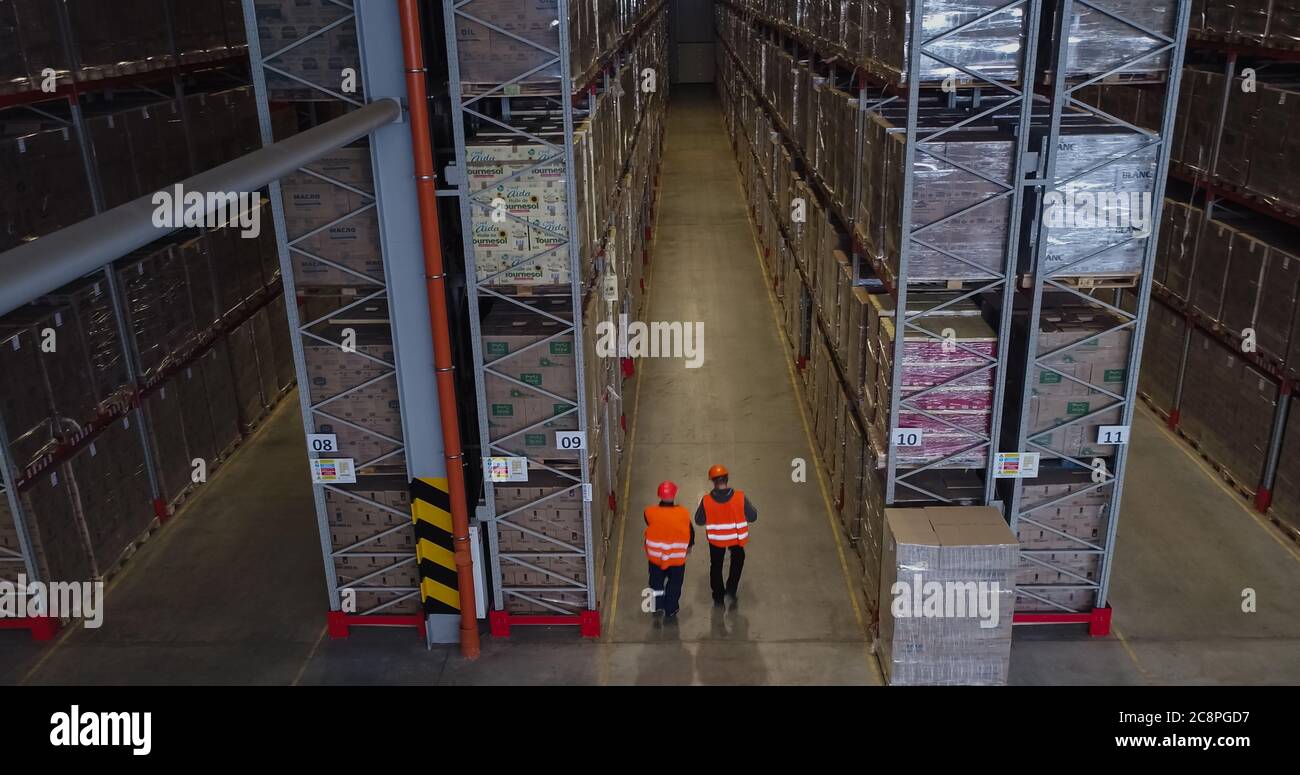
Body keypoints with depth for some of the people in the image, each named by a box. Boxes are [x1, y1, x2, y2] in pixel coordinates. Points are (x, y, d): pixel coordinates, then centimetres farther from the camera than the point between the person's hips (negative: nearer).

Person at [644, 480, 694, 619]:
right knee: (674, 585, 19)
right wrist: (689, 545, 17)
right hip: (677, 557, 0)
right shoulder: (683, 514, -18)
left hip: (656, 556, 0)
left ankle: (658, 606, 22)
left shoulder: (650, 513, -20)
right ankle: (670, 611, 27)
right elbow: (691, 532, -2)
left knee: (656, 582, 24)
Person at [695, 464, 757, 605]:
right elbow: (752, 517, -15)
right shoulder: (740, 497, -25)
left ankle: (718, 597, 35)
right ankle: (731, 588, 27)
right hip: (736, 537, 0)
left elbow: (699, 521, -11)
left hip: (716, 539, 0)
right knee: (737, 559, 32)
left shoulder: (706, 500, -24)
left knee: (716, 566, 23)